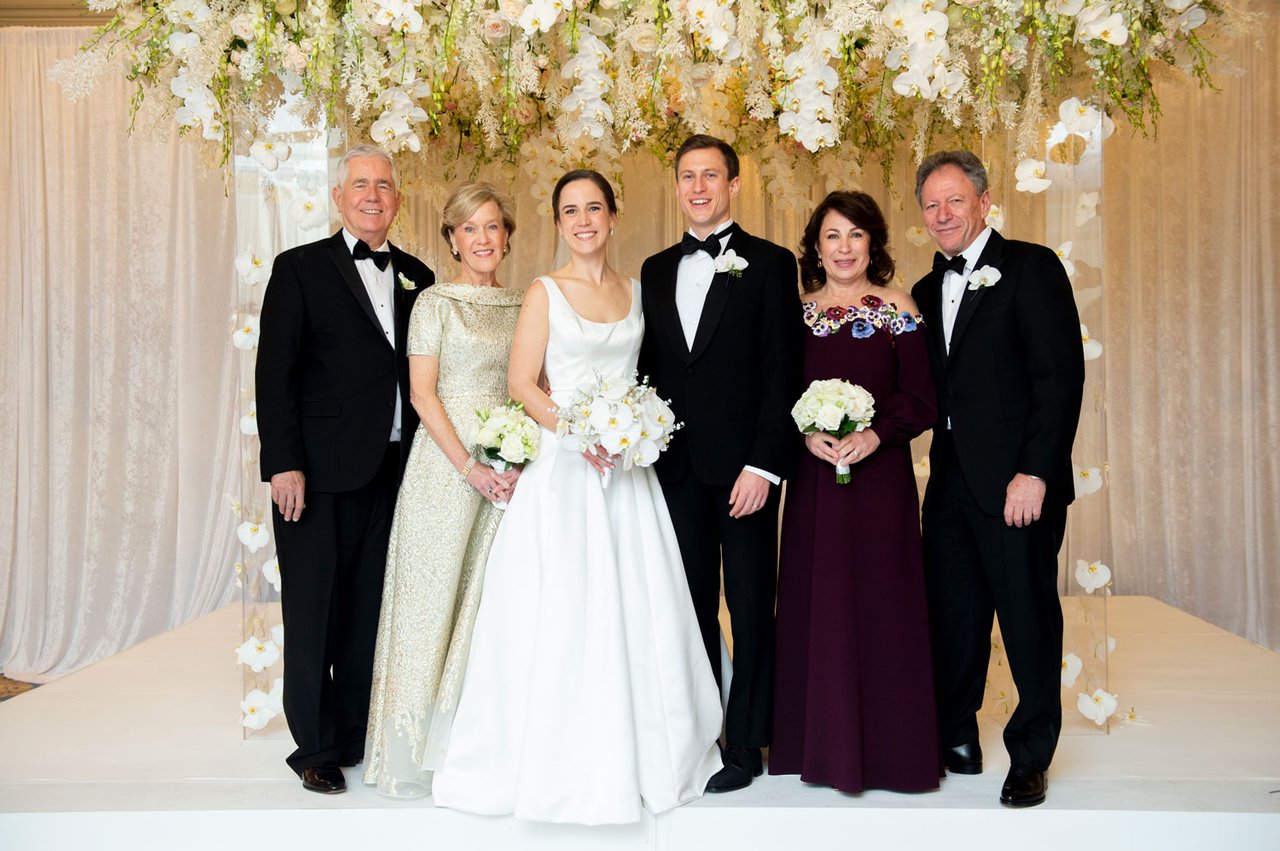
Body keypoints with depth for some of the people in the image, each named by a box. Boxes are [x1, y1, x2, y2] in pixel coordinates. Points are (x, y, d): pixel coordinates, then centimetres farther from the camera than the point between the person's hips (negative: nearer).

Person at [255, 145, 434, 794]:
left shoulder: (418, 278, 13)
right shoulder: (300, 269, 1)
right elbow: (275, 374, -5)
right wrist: (284, 465, -12)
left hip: (393, 471, 4)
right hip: (319, 473, -4)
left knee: (373, 612, 10)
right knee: (314, 613, 4)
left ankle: (360, 737, 23)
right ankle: (317, 748, 18)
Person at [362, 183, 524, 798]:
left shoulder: (522, 306, 13)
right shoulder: (435, 303, 0)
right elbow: (422, 393, -7)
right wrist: (471, 468, -15)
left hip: (510, 466, 4)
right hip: (446, 459, -4)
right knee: (434, 590, -1)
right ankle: (417, 753, 10)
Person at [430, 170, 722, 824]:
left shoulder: (635, 291, 12)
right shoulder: (545, 292, -1)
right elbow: (522, 384, -6)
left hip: (626, 468, 4)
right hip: (563, 465, -4)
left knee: (638, 609, 6)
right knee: (562, 609, -4)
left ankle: (639, 751, 21)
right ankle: (563, 762, 10)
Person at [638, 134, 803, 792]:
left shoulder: (769, 264, -1)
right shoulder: (656, 271, 14)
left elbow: (783, 373, -7)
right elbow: (649, 369, 14)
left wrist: (763, 465, -14)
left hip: (743, 464, -4)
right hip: (678, 466, 4)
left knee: (750, 609, 4)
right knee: (693, 607, 11)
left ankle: (746, 744, 15)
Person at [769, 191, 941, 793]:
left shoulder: (897, 311, 1)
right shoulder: (797, 314, 9)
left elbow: (920, 400, -3)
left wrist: (873, 435, -17)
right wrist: (806, 433, -10)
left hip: (879, 474, -2)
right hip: (813, 477, 3)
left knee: (879, 602, 0)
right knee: (816, 602, 5)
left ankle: (886, 747, 14)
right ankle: (822, 740, 19)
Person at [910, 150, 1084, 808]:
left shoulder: (1031, 267, -5)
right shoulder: (927, 291, 16)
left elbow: (1061, 375, -12)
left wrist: (1033, 471, -18)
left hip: (1016, 480, -6)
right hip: (950, 479, 6)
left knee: (1029, 617, 4)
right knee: (951, 615, 11)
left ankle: (1030, 757, 20)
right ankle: (955, 739, 27)